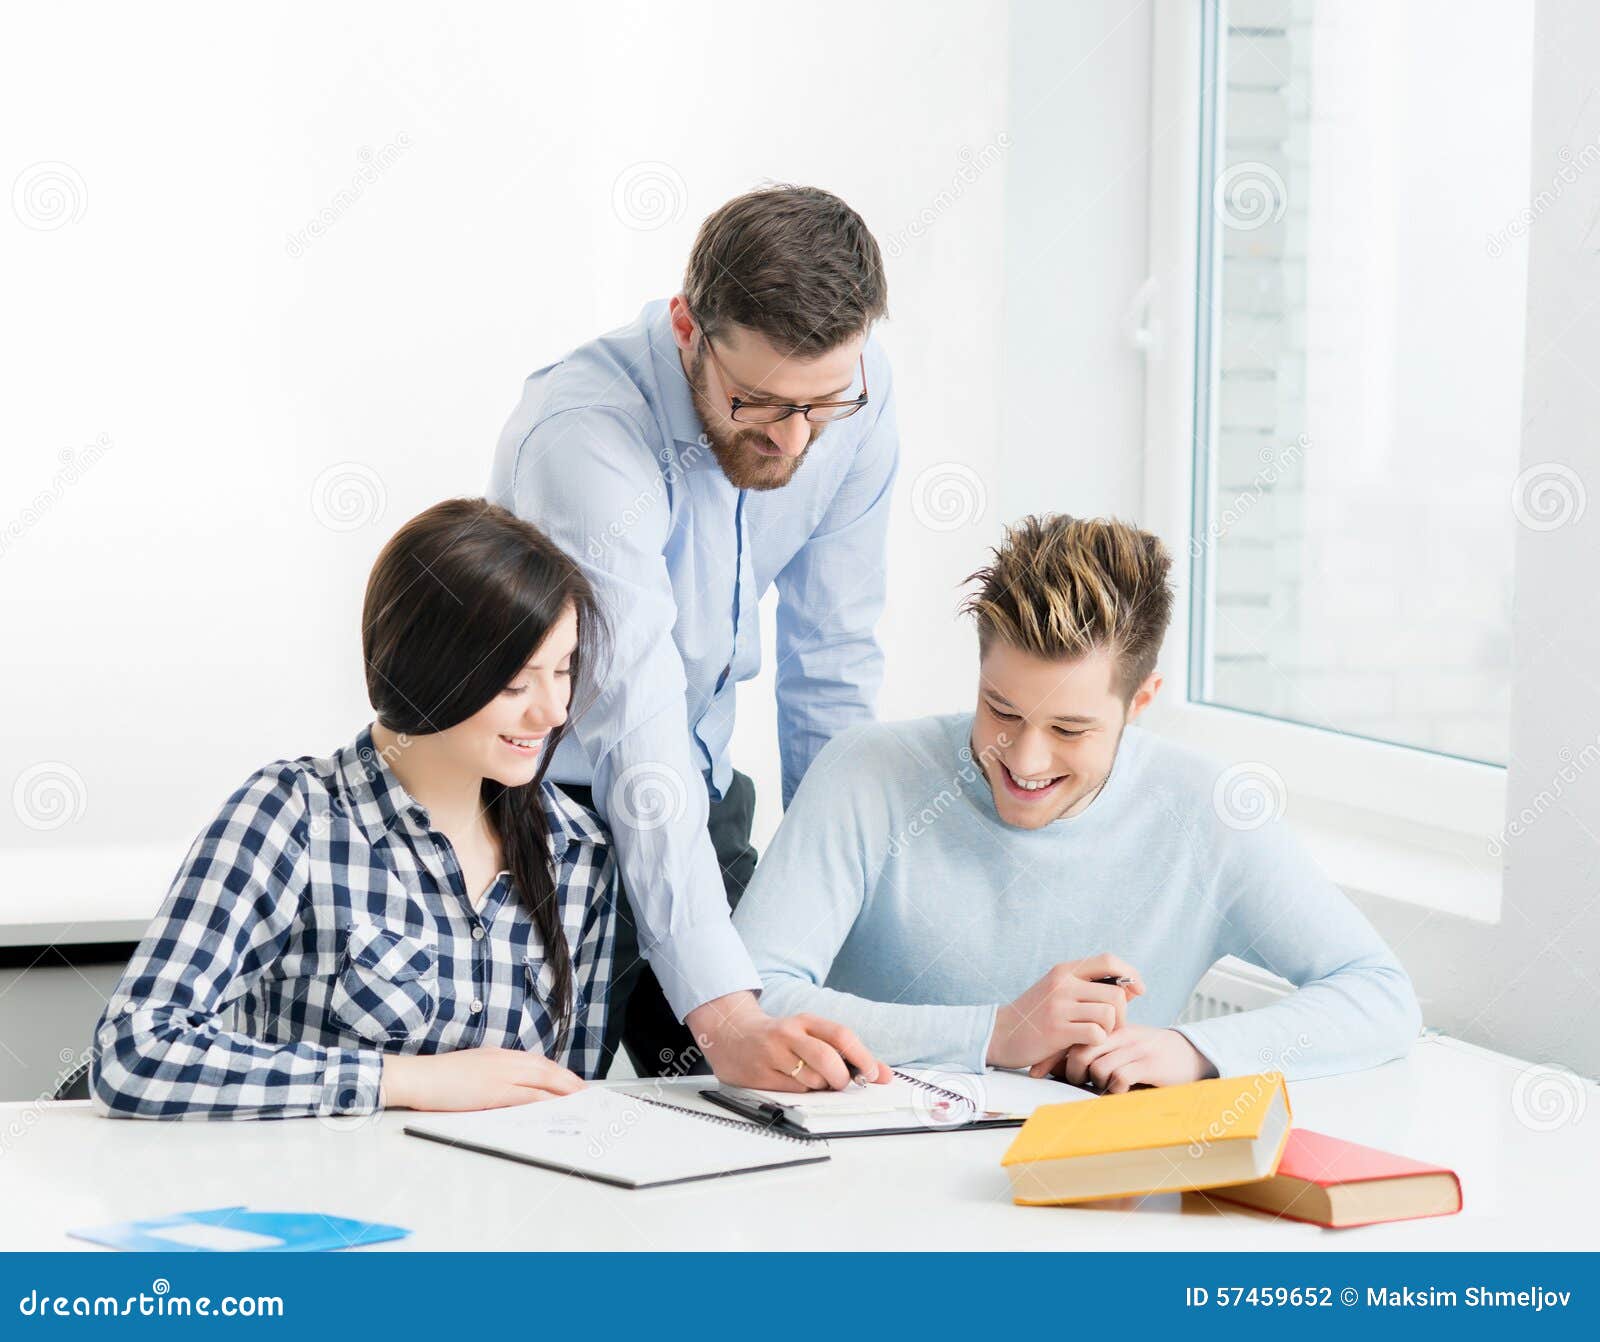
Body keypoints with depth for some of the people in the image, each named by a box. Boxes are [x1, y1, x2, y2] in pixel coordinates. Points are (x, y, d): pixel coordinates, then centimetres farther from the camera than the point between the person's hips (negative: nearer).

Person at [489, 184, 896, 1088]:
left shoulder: (854, 394, -13)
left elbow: (832, 660, -1)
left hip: (697, 794, 5)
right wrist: (722, 1009, -49)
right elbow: (633, 729, -41)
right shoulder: (585, 434, -32)